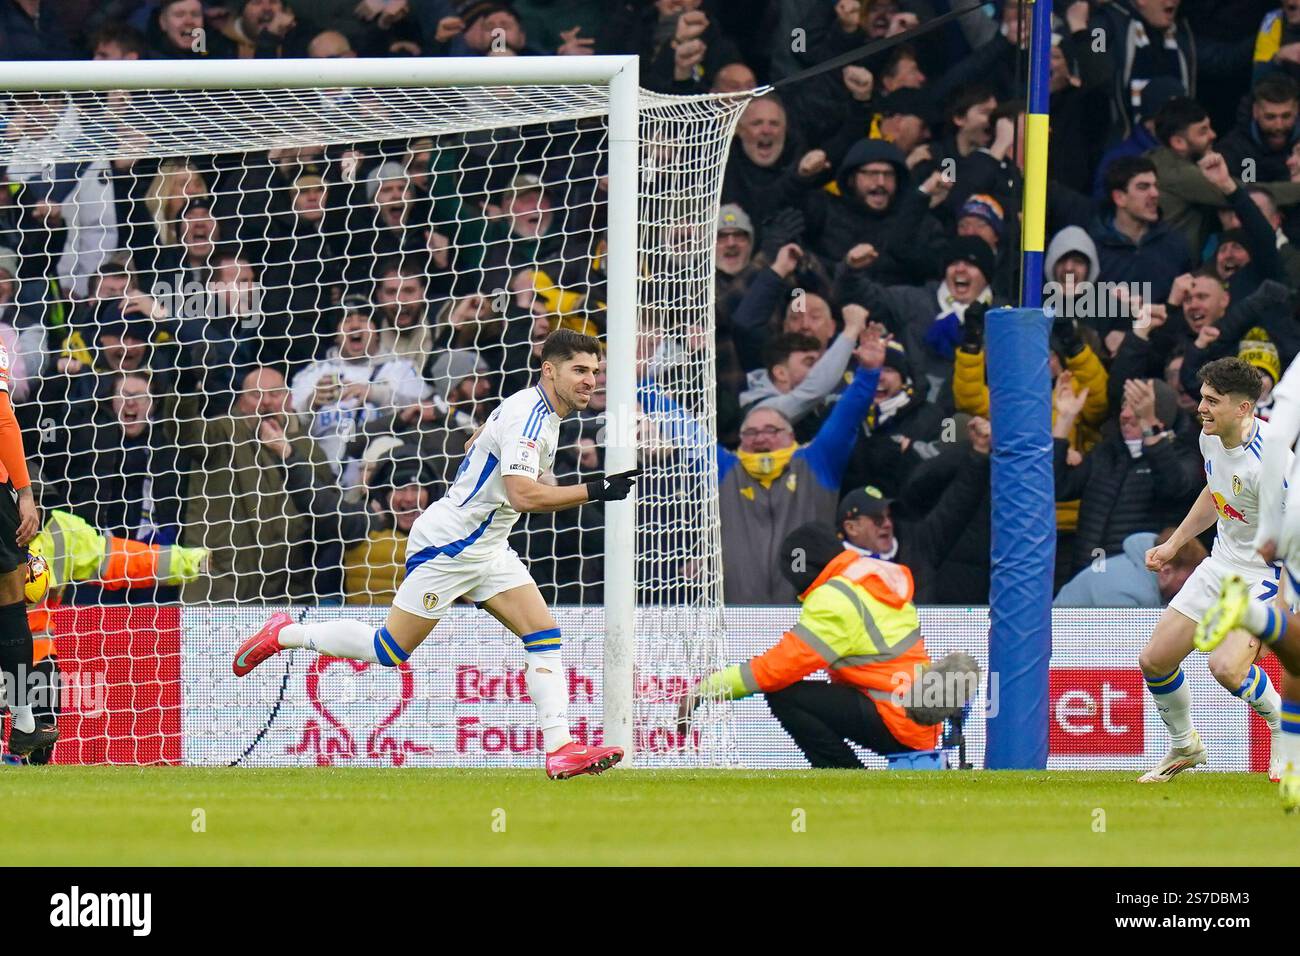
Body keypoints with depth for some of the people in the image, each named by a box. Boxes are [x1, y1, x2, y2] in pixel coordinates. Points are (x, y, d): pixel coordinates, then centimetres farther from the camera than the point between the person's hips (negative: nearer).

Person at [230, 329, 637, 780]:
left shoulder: (535, 408, 9)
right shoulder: (528, 416, -22)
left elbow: (475, 444, 26)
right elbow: (523, 495, -34)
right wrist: (595, 491, -34)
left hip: (486, 548, 10)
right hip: (447, 546, -10)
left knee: (545, 635, -5)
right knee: (389, 650, -2)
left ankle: (559, 749, -10)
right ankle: (284, 634, 16)